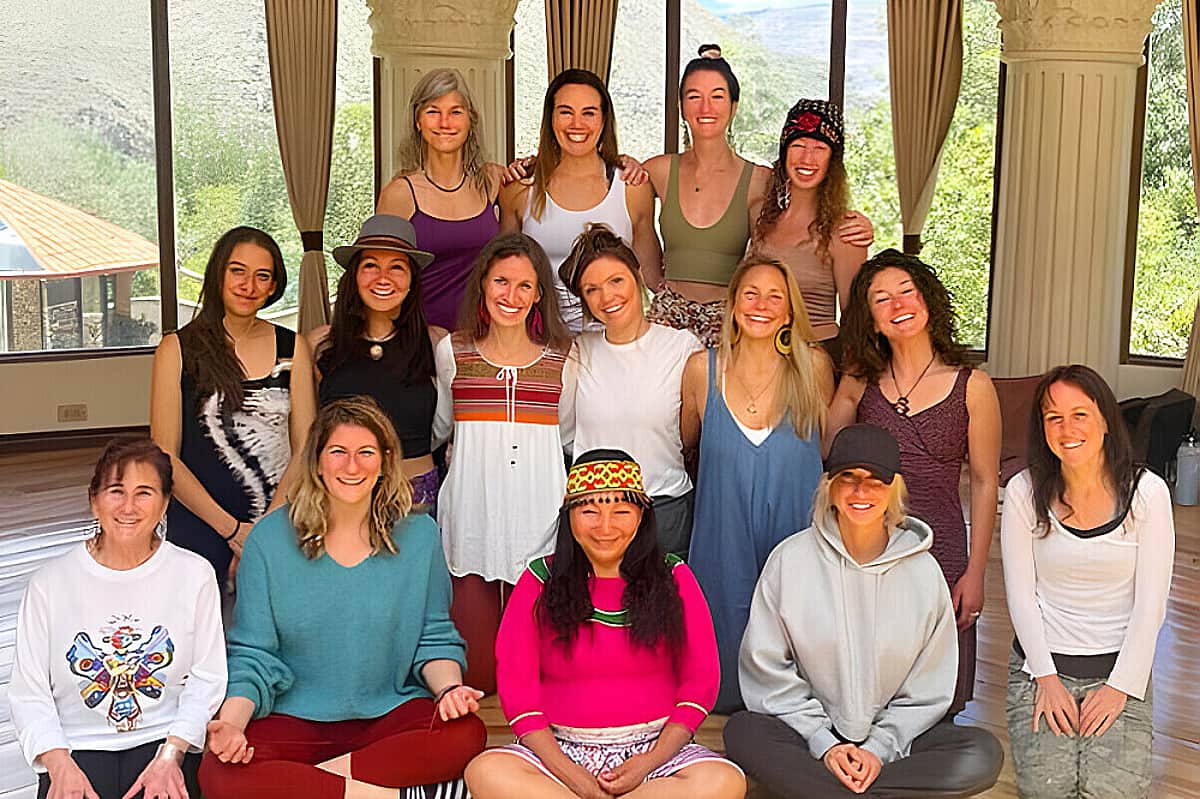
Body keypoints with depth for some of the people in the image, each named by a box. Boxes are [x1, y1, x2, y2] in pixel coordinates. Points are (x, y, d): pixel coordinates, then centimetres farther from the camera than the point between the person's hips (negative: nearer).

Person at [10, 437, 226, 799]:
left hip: (164, 739, 0)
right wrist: (59, 764, -14)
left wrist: (171, 755, -13)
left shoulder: (194, 575, 2)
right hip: (78, 746, 0)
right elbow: (28, 691, 1)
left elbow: (207, 680, -1)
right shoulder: (49, 583, 2)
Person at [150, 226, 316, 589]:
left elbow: (305, 449, 2)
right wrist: (232, 529, -11)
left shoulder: (292, 348, 7)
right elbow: (165, 456, -4)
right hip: (200, 529, -2)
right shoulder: (178, 349, 0)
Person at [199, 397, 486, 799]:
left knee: (467, 735, -30)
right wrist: (231, 722, -18)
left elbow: (434, 638, 8)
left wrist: (448, 688, -13)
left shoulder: (419, 535, 2)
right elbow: (253, 656, 0)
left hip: (392, 714, 1)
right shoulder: (270, 538, -1)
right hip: (295, 718, -1)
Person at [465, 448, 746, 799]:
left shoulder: (672, 577, 4)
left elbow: (700, 682, 3)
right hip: (561, 751, 0)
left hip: (654, 748, 1)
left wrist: (647, 763, -10)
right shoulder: (540, 581, 2)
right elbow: (517, 689, -1)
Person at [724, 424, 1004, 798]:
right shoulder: (790, 560, -3)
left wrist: (879, 748, -10)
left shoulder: (922, 571, 0)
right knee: (743, 732, -31)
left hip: (893, 738, 2)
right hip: (810, 735, -1)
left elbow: (928, 689, 3)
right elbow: (768, 669, -3)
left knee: (984, 754, -25)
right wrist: (824, 743, -11)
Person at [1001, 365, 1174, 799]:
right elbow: (1020, 593, -4)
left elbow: (1150, 603, -6)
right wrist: (1047, 678, -9)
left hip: (1121, 667, 0)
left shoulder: (1147, 492, -7)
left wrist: (1121, 686, -10)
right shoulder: (1025, 491, -6)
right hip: (1042, 664, 0)